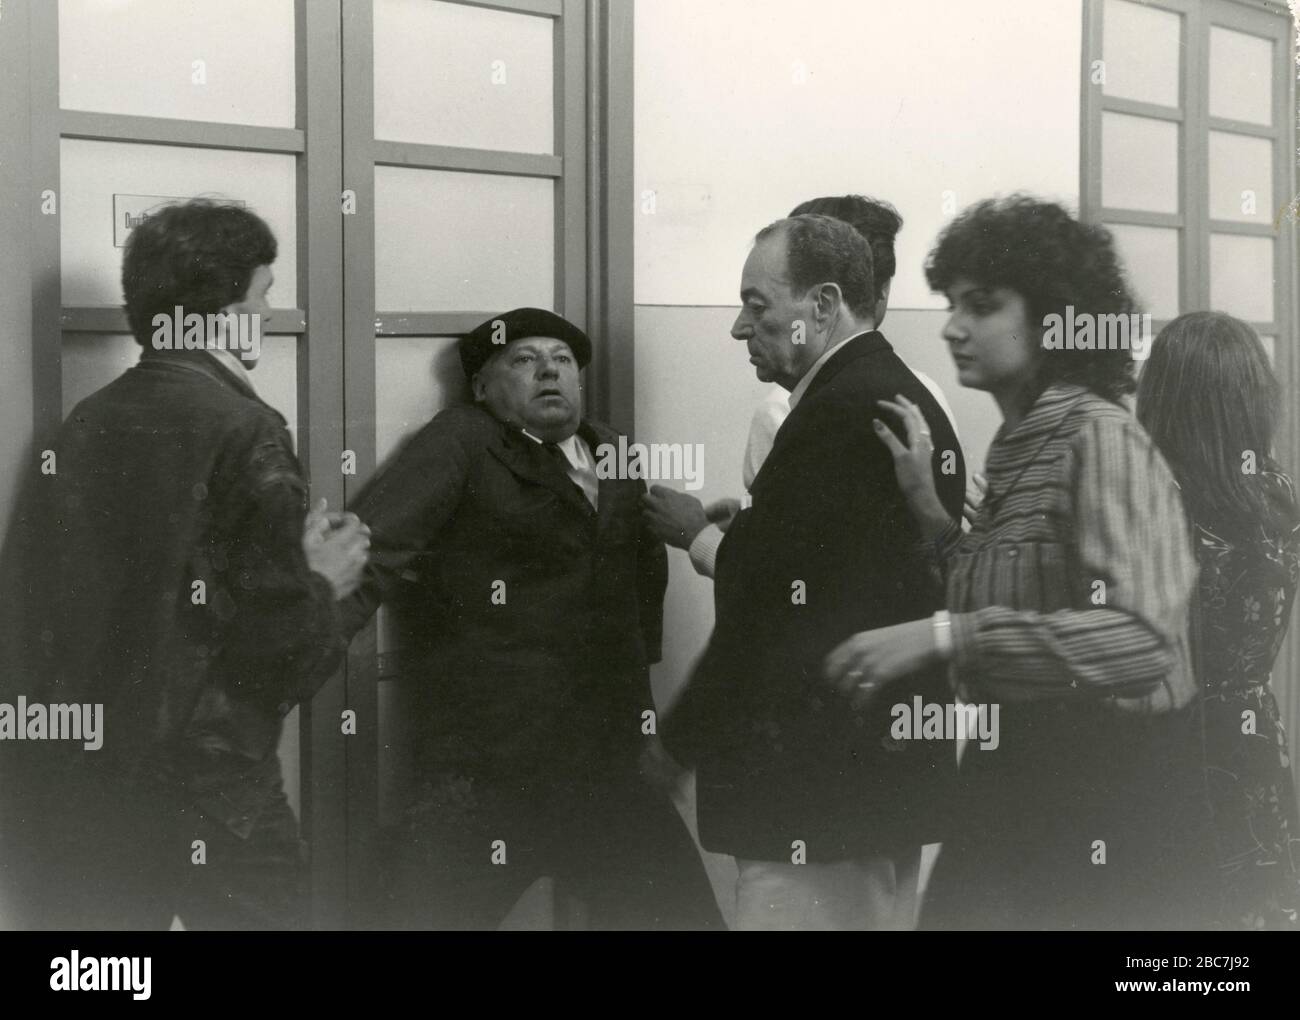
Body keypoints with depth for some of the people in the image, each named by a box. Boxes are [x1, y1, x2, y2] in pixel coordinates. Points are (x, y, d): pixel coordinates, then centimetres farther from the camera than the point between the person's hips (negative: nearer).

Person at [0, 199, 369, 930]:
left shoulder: (89, 423, 3)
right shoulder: (243, 431, -14)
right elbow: (276, 637, -19)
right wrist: (323, 584, 2)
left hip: (80, 766, 6)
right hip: (205, 776, -6)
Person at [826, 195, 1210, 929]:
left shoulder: (1100, 438, -16)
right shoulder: (1018, 444, 11)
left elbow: (1142, 639, -29)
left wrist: (943, 636, -31)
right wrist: (926, 503, 1)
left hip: (1108, 787, -8)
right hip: (1016, 778, 8)